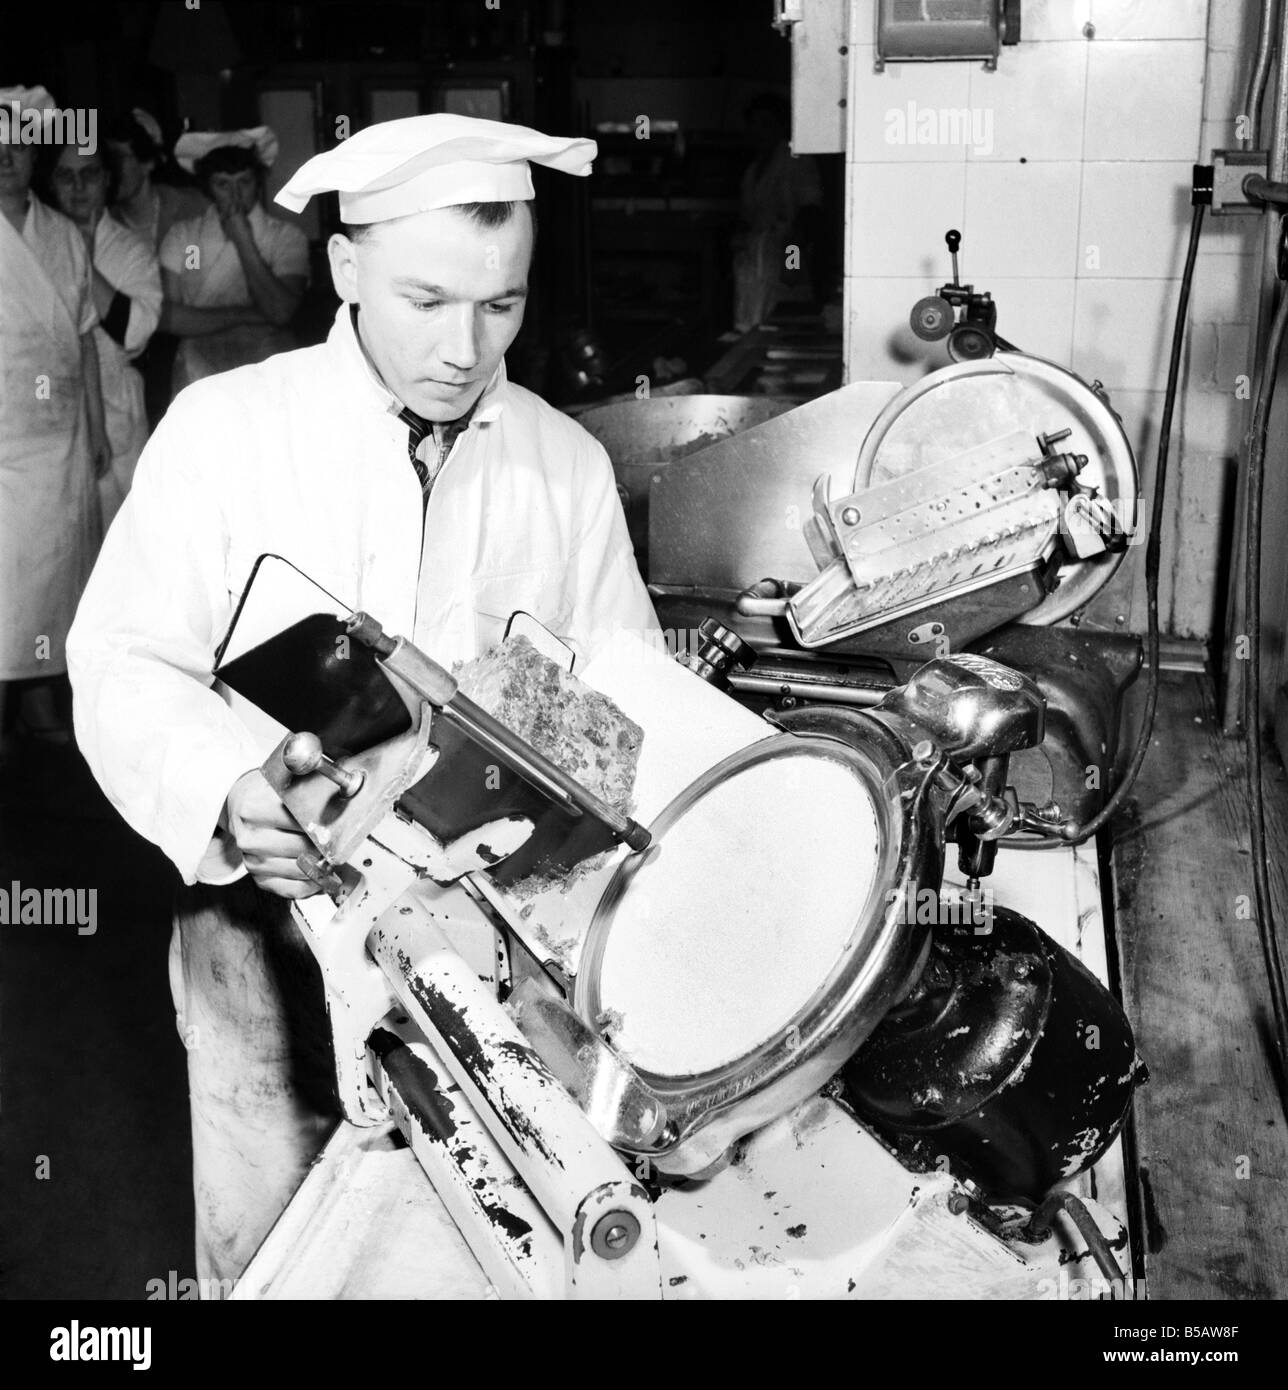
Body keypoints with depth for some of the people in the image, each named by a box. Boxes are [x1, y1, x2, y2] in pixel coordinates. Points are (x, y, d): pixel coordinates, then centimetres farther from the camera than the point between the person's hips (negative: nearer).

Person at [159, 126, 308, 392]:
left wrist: (243, 241, -9)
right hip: (198, 379, 1)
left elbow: (281, 312, -11)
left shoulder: (287, 238, 3)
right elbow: (166, 317, -3)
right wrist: (243, 315, -8)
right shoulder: (182, 236, 7)